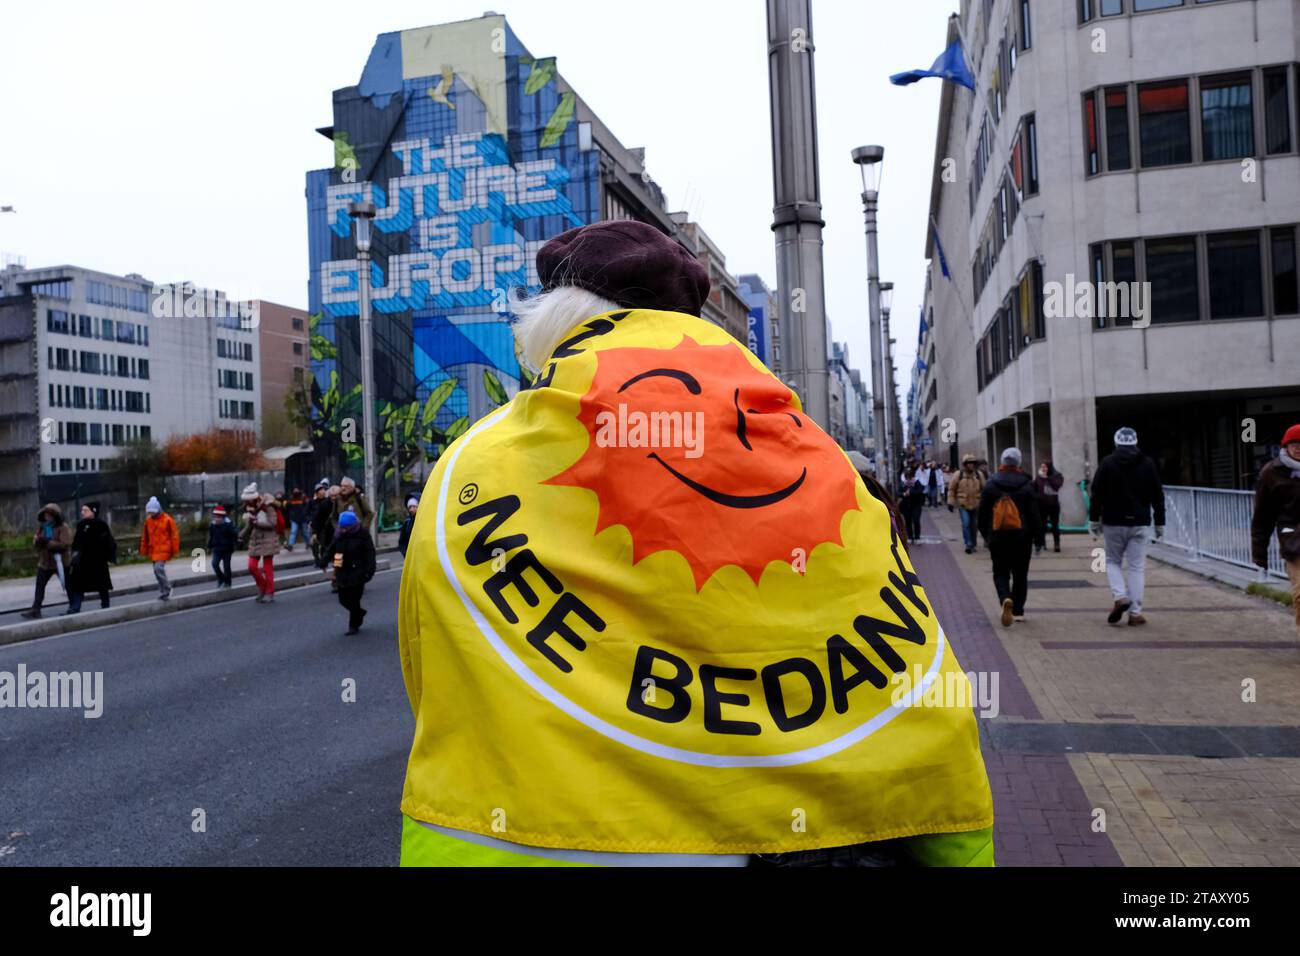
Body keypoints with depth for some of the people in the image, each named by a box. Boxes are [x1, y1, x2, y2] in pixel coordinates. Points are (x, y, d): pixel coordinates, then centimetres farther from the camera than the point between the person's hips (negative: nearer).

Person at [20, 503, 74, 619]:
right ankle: (35, 609, 6)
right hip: (44, 562, 6)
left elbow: (65, 545, -23)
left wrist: (48, 543, -27)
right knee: (39, 587, 3)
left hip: (60, 562, -6)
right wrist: (37, 540, -18)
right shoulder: (42, 527, 8)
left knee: (68, 586, 5)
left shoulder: (63, 528, -12)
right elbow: (35, 542, 6)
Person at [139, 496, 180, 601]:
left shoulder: (168, 520, -7)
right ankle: (164, 592, 21)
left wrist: (174, 550, -7)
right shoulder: (148, 521, 9)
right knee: (157, 570, 9)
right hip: (153, 550, 6)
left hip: (164, 549, -6)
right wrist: (144, 551, 15)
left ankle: (166, 590, -5)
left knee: (158, 568, -19)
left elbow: (174, 535, -6)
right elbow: (145, 537, 15)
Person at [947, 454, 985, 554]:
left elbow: (983, 489, 12)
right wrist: (951, 502, -1)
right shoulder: (959, 475, -2)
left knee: (974, 525, 9)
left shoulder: (978, 475, 5)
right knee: (966, 523, -15)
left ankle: (973, 544, 23)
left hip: (976, 505, 3)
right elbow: (951, 489, 2)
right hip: (963, 504, -3)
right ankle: (968, 544, -11)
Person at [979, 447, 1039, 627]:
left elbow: (983, 513, 2)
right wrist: (1033, 534, 11)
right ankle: (1018, 610, 15)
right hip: (1022, 538, 0)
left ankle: (1005, 599, -20)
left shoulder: (990, 485, -1)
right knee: (1020, 574, 12)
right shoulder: (1026, 485, -3)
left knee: (1000, 573, 7)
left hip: (997, 538, 0)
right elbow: (1034, 513, -1)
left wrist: (986, 535, 12)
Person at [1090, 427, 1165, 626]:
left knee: (1113, 561, 14)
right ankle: (1135, 612, 2)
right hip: (1138, 523, 1)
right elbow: (1158, 496, 7)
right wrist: (1160, 523, 12)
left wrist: (1094, 520, 3)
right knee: (1137, 567, 4)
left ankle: (1120, 596, -8)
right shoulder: (1147, 464, 5)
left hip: (1113, 523, -1)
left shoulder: (1107, 463, -2)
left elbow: (1096, 494, -4)